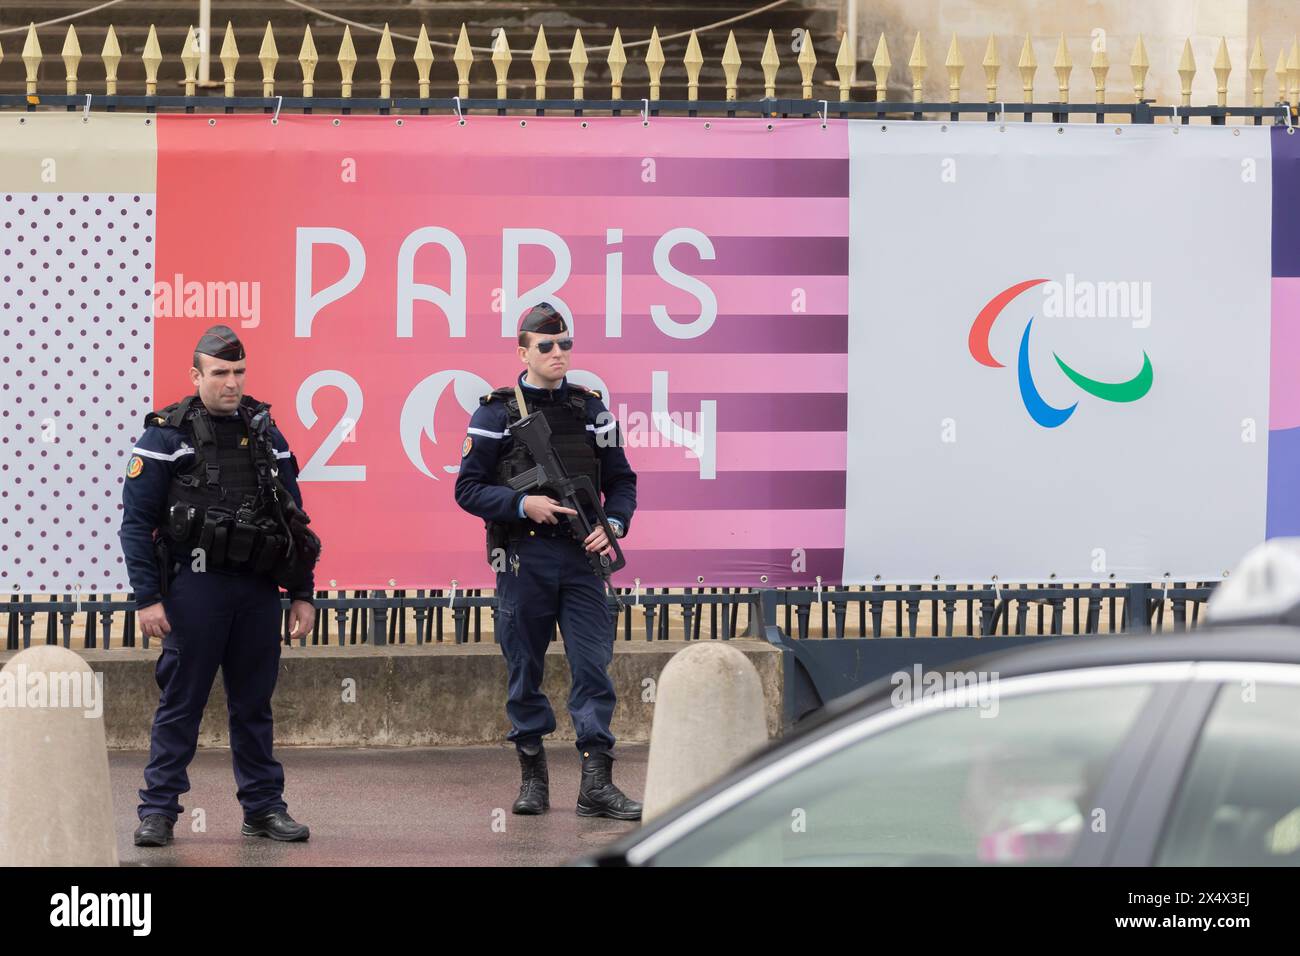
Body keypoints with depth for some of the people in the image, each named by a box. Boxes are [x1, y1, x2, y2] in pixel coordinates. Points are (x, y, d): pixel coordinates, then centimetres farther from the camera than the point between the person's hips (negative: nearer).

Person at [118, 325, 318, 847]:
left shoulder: (265, 432, 11)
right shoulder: (166, 434, -2)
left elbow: (294, 519, 15)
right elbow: (136, 522, -4)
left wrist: (302, 593, 10)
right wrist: (147, 598, -10)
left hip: (258, 588, 4)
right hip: (195, 585, -4)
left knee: (254, 703, 10)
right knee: (180, 703, 0)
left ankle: (264, 807, 17)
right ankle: (158, 810, 5)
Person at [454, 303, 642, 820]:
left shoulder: (591, 409, 9)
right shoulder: (495, 413, 1)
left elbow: (622, 481, 12)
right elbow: (468, 488, -1)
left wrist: (612, 525, -7)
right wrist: (523, 505, -15)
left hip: (582, 558, 2)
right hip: (523, 559, -2)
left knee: (593, 669, -5)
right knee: (525, 673, 6)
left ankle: (596, 785, -5)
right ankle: (532, 777, 17)